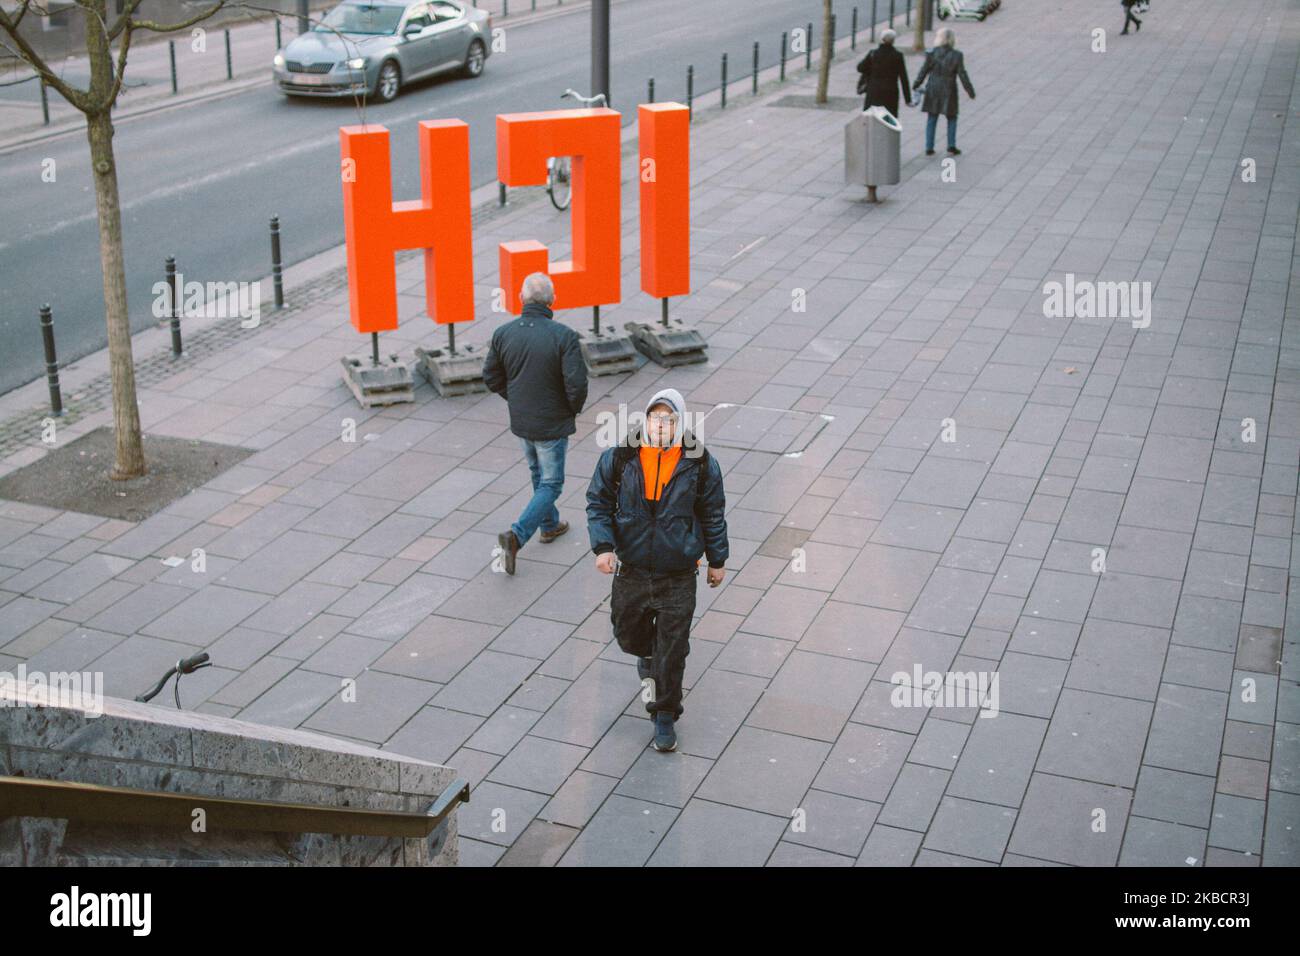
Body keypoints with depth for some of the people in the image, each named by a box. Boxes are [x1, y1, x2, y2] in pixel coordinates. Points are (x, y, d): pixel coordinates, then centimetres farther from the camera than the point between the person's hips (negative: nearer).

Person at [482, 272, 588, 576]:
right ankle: (517, 535, -7)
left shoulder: (503, 333, -9)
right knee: (551, 484, 8)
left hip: (520, 421, 5)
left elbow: (491, 377, 1)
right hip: (552, 424, -5)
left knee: (538, 474, 27)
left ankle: (549, 525, 44)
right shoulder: (564, 336, -23)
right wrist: (573, 410, -2)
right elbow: (577, 384, -23)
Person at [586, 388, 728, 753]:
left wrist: (717, 560, 10)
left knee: (672, 650, 3)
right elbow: (598, 503, 1)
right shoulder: (618, 458, -8)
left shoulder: (700, 464, -7)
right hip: (630, 571, 2)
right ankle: (648, 659, 56)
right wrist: (603, 546, -12)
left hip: (678, 576, -1)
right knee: (628, 634, 19)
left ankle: (665, 716, 22)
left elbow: (713, 514, 5)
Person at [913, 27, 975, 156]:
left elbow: (924, 71, -1)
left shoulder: (933, 53, -7)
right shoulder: (956, 55, -10)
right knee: (952, 118, 16)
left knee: (931, 119, 9)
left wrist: (915, 86, 12)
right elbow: (962, 75, -9)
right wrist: (970, 91, 0)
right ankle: (951, 145, 12)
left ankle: (929, 147, 8)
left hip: (933, 90, 1)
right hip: (949, 91, -1)